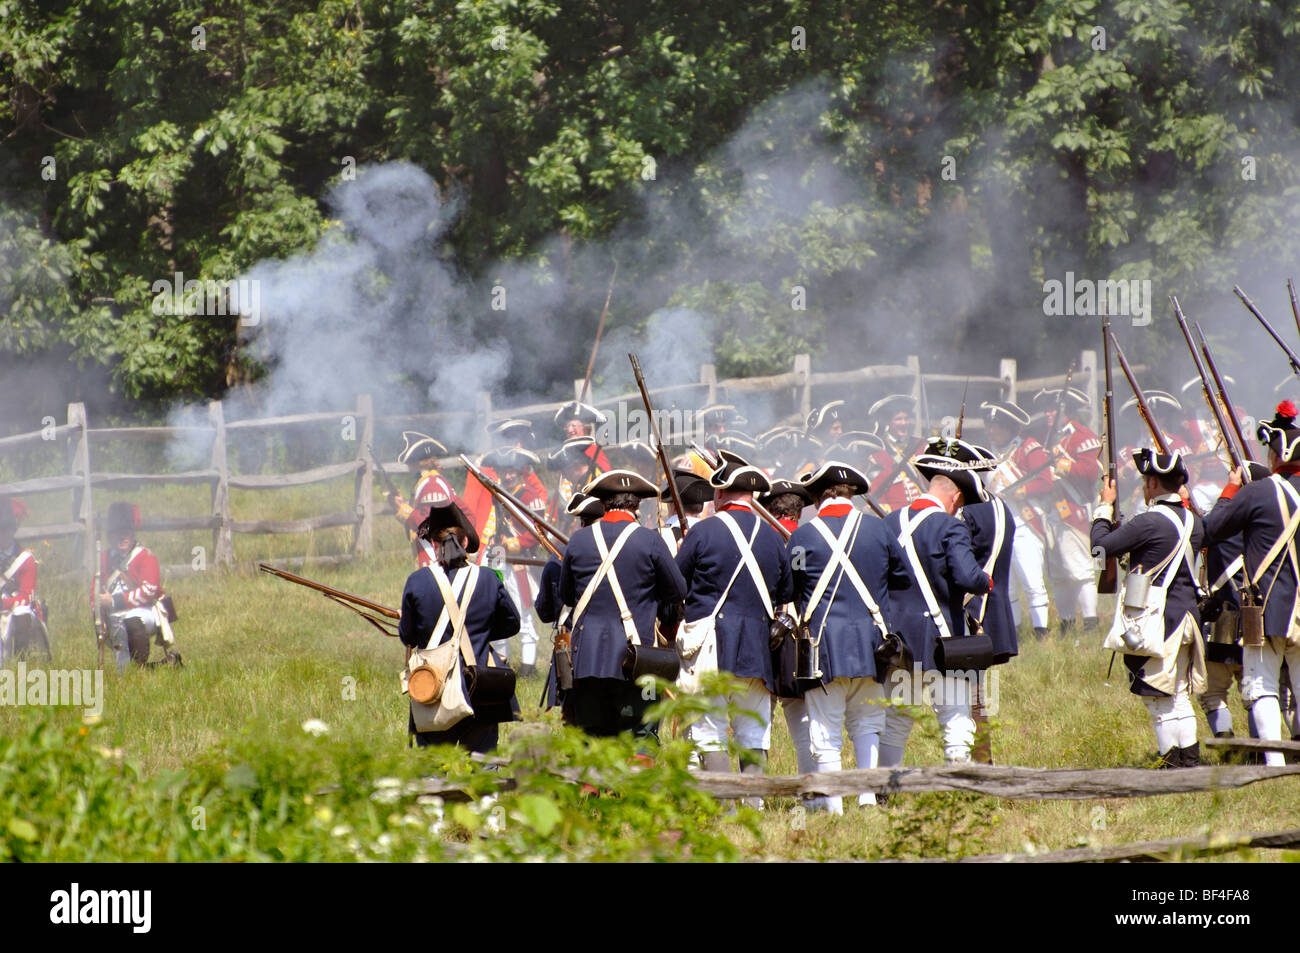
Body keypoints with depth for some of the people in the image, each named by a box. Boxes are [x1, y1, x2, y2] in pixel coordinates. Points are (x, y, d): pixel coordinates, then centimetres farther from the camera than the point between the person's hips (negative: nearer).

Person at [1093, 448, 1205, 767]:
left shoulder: (1150, 522, -17)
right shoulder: (1193, 522, 9)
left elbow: (1101, 546, -10)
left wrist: (1105, 507, 4)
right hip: (1186, 617, 8)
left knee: (1159, 698, -2)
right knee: (1180, 696, 14)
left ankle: (1173, 764, -3)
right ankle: (1191, 761, 12)